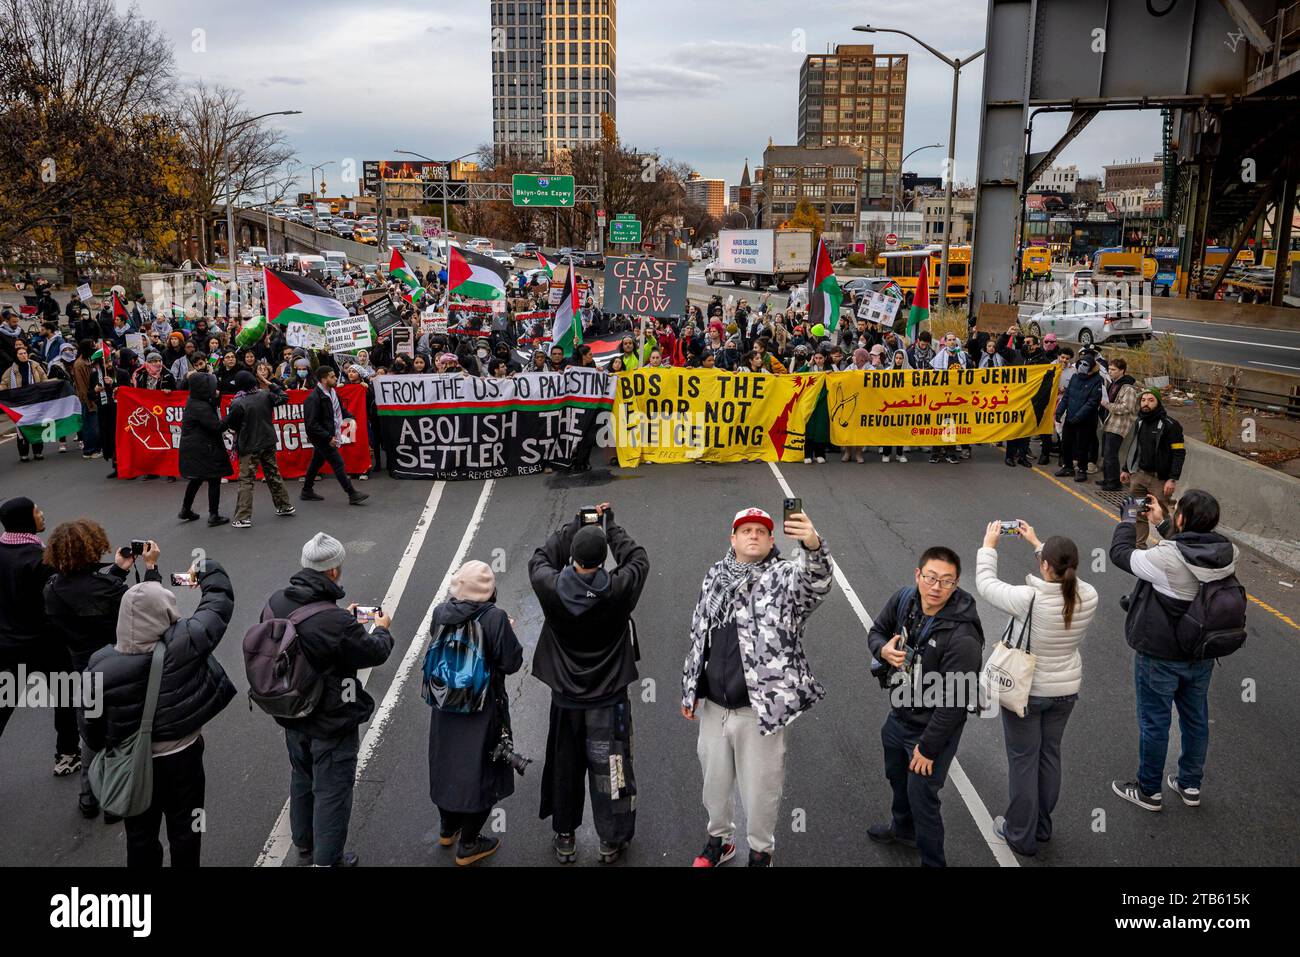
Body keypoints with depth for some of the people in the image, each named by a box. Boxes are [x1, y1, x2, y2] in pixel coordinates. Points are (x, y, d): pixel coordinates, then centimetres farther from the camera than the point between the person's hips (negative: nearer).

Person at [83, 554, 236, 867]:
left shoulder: (101, 665, -21)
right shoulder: (186, 642, -26)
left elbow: (92, 722, -9)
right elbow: (220, 599, -11)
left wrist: (101, 751, 12)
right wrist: (206, 568, 8)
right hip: (182, 756, -1)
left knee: (140, 834, 22)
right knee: (184, 830, 20)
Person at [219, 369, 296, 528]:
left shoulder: (238, 403, -16)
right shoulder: (265, 395, -3)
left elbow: (227, 424, -7)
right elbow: (283, 398, 13)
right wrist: (272, 385, 20)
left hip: (249, 446, -5)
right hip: (268, 443, 5)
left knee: (246, 480, -3)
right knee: (273, 474, 18)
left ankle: (243, 517, -6)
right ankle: (285, 506, 27)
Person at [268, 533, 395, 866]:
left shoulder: (276, 603, -11)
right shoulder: (336, 622, -33)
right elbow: (374, 653, -18)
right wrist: (381, 629, 3)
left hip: (292, 716, 8)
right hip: (332, 723, -7)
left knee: (302, 781, 27)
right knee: (332, 791, 11)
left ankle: (304, 845, 46)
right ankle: (327, 860, 25)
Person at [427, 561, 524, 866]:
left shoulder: (440, 612, -11)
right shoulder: (495, 618, -25)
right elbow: (511, 663, -17)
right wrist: (510, 632, -1)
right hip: (483, 711, -5)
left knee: (447, 763, 24)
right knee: (480, 771, 13)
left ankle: (448, 829, 45)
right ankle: (468, 845, 25)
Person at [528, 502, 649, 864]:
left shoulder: (553, 589, -16)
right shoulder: (617, 590, -20)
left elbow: (539, 559, 6)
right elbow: (639, 560, 1)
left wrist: (576, 525, 10)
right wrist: (610, 524, 8)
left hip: (566, 699, 2)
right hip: (609, 698, -1)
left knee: (564, 770, 17)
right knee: (609, 770, 11)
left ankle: (565, 839, 30)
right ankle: (611, 842, 23)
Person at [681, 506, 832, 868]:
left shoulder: (785, 577, -9)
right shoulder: (715, 577, 6)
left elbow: (818, 580, -33)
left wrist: (813, 546, -55)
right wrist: (690, 690, 14)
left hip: (759, 708, -4)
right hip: (713, 706, 4)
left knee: (759, 787, 11)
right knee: (714, 780, 21)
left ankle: (760, 851, 36)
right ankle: (719, 840, 45)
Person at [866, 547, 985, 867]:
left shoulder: (963, 636, -32)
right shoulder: (903, 599, -13)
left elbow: (953, 701, -27)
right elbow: (876, 631, 6)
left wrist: (928, 747, -20)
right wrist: (883, 650, -18)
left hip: (934, 728, -7)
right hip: (899, 714, 7)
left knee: (922, 798, 7)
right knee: (897, 777, 30)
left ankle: (932, 861, 32)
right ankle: (903, 829, 59)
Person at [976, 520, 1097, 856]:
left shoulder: (1028, 599, -30)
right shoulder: (1089, 597, -16)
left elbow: (986, 584, -13)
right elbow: (1066, 576, 7)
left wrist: (989, 546, 1)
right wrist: (1037, 543, 13)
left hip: (1025, 690, -5)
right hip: (1066, 690, 5)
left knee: (1023, 760, 11)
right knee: (1050, 755, 21)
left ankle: (1022, 836, 25)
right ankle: (1042, 826, 39)